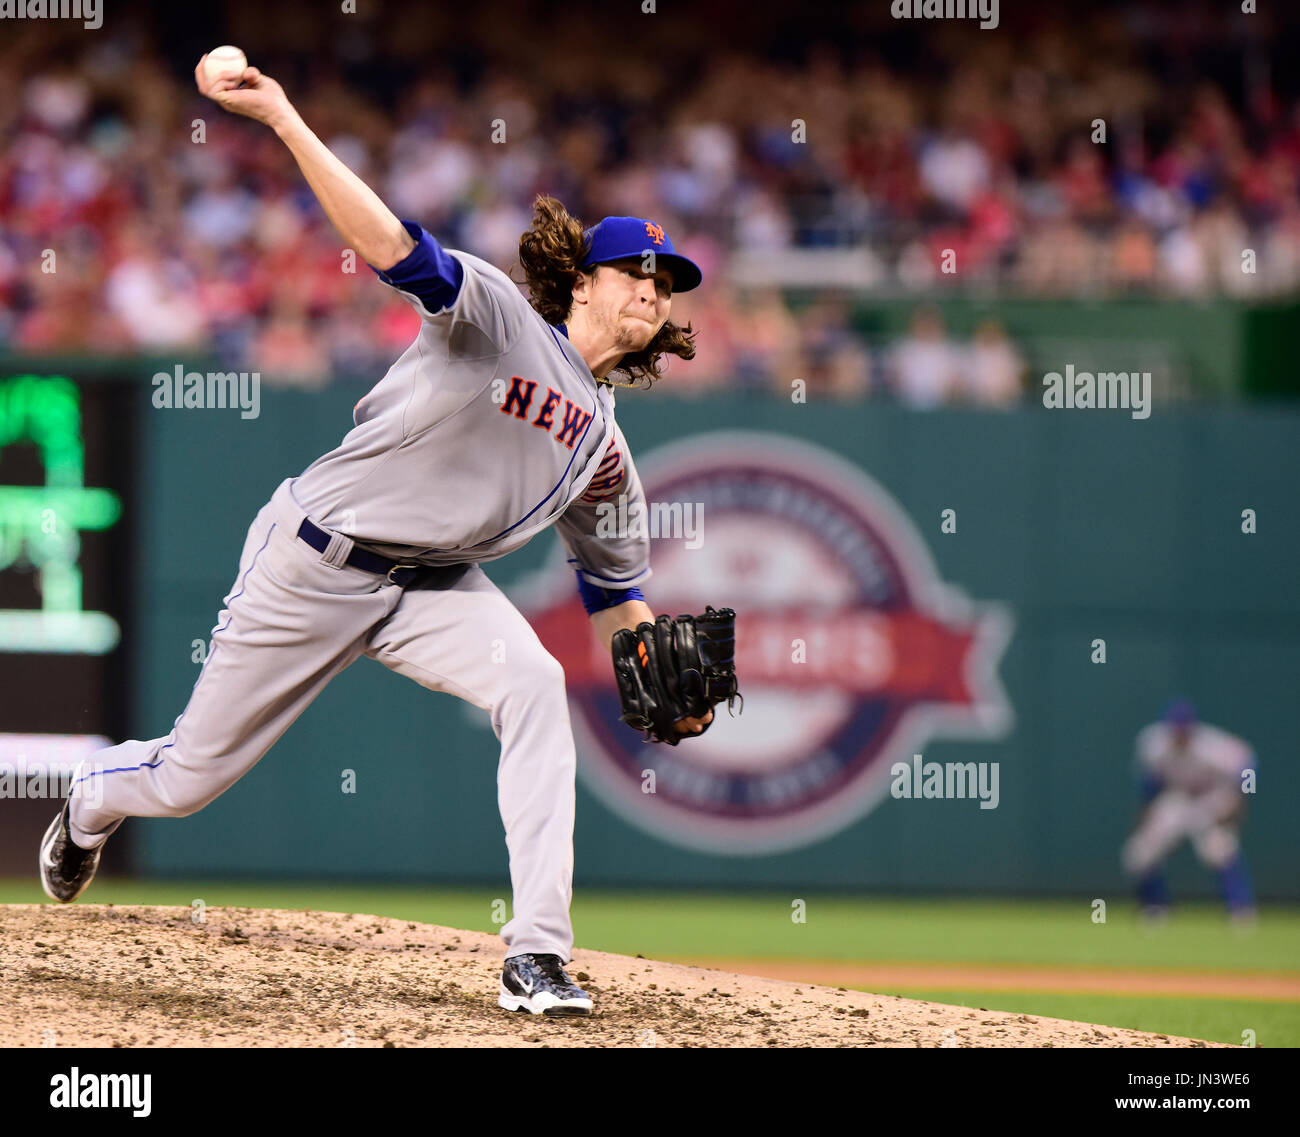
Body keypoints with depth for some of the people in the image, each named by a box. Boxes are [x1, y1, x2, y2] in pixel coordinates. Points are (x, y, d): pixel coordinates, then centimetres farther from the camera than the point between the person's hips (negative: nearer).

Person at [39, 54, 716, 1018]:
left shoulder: (602, 442, 7)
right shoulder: (497, 316, -13)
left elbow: (614, 584, 18)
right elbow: (390, 243, -28)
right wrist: (284, 120, -41)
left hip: (432, 587, 5)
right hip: (317, 566, -5)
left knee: (534, 685, -27)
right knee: (190, 779, 5)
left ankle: (537, 960, -29)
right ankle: (92, 801, 45)